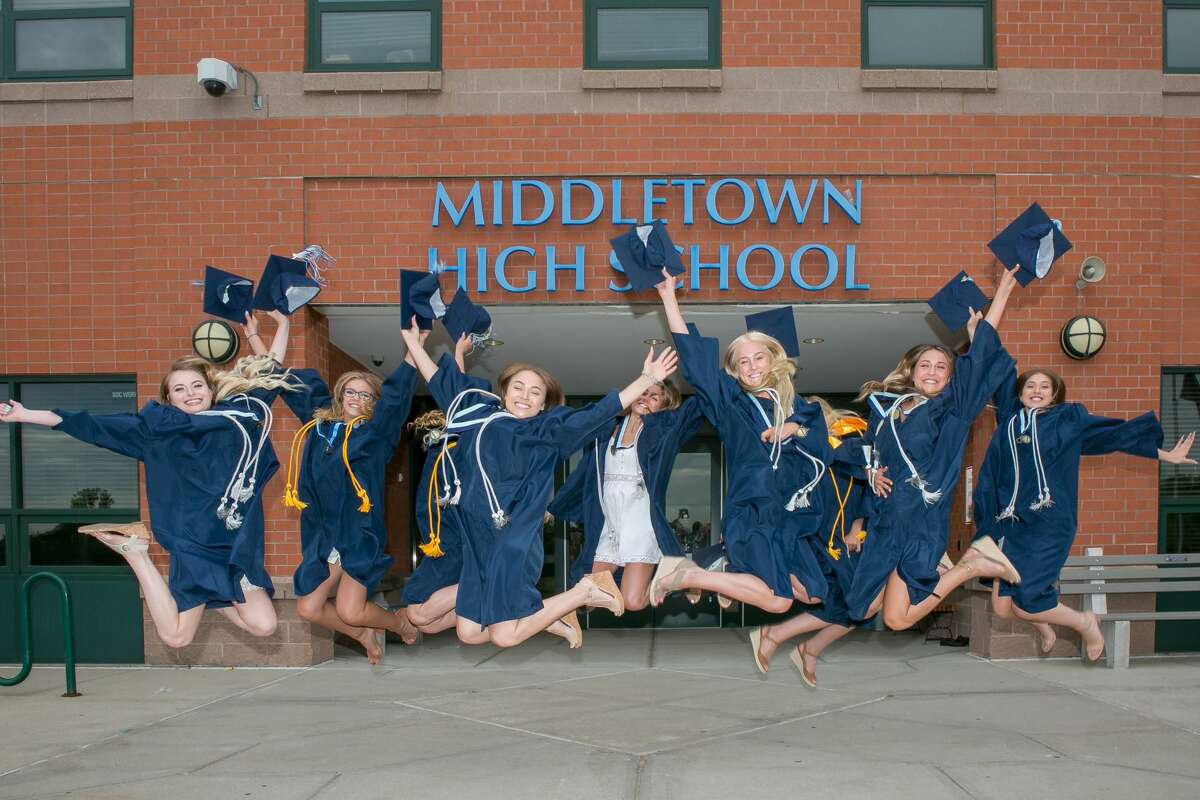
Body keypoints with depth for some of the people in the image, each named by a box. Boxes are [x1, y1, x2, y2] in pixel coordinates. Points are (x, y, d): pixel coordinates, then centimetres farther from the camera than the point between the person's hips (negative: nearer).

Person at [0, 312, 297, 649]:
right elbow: (91, 426, 1)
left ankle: (215, 598, 20)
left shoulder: (238, 412, 6)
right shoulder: (155, 429, 2)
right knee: (175, 637, -5)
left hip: (236, 545, 3)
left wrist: (283, 324, 17)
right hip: (192, 546, -2)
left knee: (263, 626, -8)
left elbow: (270, 373, 17)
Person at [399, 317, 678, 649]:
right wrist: (413, 343, 28)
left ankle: (585, 592, 10)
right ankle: (548, 617, 25)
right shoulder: (478, 413, 13)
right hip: (477, 542, 6)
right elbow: (442, 383, 25)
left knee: (504, 636, -9)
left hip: (514, 543, -6)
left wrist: (648, 378, -7)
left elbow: (598, 413, -3)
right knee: (469, 633, 5)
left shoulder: (547, 431, 2)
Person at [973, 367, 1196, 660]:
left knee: (1025, 604, -11)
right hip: (1010, 524, 3)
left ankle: (1084, 623, 20)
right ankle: (1042, 623, 36)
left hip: (1048, 523, -3)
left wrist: (1164, 454, 25)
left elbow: (1116, 433, 19)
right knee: (1002, 607, -1)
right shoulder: (1009, 417, 13)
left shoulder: (1070, 418, 10)